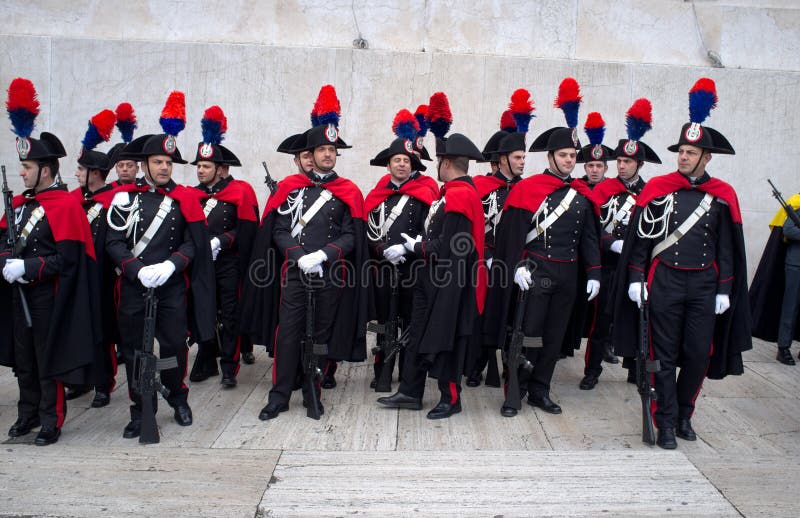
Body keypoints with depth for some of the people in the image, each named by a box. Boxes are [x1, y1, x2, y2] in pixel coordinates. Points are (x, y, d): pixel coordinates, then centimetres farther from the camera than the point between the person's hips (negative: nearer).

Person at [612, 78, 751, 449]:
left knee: (699, 355, 7)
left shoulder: (722, 196, 4)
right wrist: (636, 279, -5)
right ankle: (666, 423, 11)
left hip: (704, 285, 2)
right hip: (664, 282, -2)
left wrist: (724, 291, 3)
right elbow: (639, 236, 0)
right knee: (664, 354, 2)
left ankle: (684, 415, 27)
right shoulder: (658, 189, -1)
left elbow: (727, 248, 7)